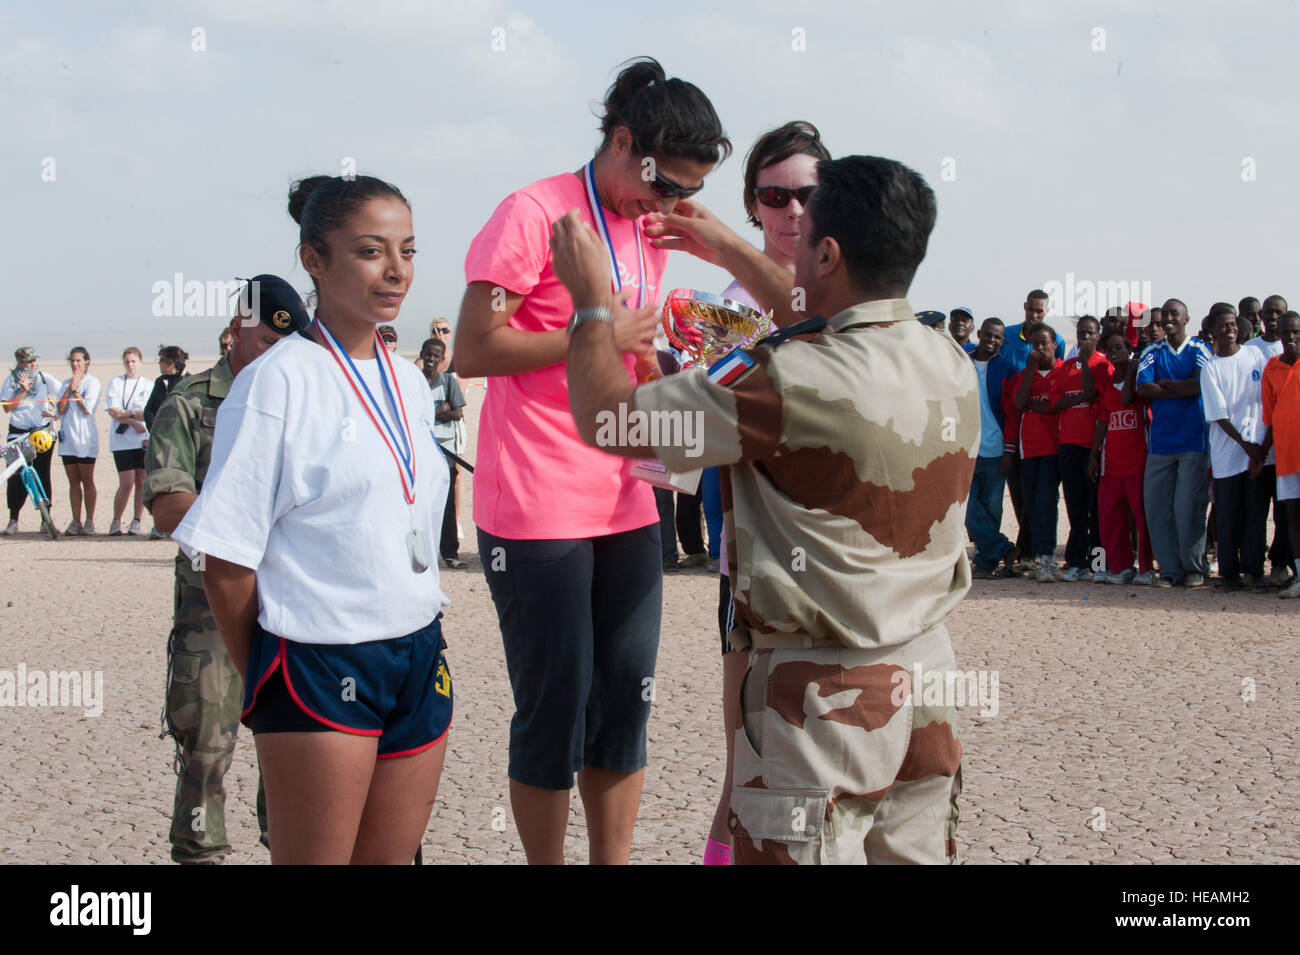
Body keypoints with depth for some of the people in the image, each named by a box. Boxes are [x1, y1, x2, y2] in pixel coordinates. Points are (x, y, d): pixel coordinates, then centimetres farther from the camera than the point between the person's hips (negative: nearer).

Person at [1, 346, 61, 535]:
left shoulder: (43, 378, 5)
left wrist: (57, 412, -2)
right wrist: (24, 390, -14)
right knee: (16, 477, -5)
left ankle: (46, 519, 8)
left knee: (42, 475, 1)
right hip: (18, 433, -1)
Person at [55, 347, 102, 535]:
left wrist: (75, 390, -9)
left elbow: (87, 408, -12)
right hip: (67, 436, 5)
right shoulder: (66, 383, 15)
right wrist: (70, 389, -6)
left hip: (85, 436, -5)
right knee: (73, 481, 5)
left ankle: (89, 521, 2)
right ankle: (76, 521, 6)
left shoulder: (92, 382, -1)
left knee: (87, 480, -2)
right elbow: (61, 409, 2)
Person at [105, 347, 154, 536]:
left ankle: (136, 522, 7)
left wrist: (127, 413, -10)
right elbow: (113, 411, -1)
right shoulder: (115, 383, 10)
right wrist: (134, 421, -11)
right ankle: (116, 522, 2)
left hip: (144, 440, 2)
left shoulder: (149, 385, 12)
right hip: (122, 441, -2)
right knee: (126, 482, -9)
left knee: (142, 481, -1)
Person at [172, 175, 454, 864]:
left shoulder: (410, 383, 11)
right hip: (318, 667, -6)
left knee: (391, 860, 12)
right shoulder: (278, 381, -10)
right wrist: (262, 683, -3)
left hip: (419, 654, 7)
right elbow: (227, 561, -9)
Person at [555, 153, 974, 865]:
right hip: (927, 673, 7)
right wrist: (729, 250, 32)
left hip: (824, 699, -7)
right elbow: (832, 333, 24)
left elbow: (606, 420, -15)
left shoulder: (791, 383, -24)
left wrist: (590, 293, 0)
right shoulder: (953, 365, 1)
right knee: (914, 852, 16)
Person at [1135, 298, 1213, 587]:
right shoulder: (1152, 352, 11)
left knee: (1188, 505, -7)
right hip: (1160, 441, 3)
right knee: (1156, 506, -1)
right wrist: (1184, 389, -7)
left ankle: (1194, 568, 5)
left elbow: (1203, 384, -11)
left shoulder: (1199, 349, 5)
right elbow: (1143, 388, -3)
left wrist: (1164, 384, -4)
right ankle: (1170, 569, 7)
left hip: (1193, 440, -3)